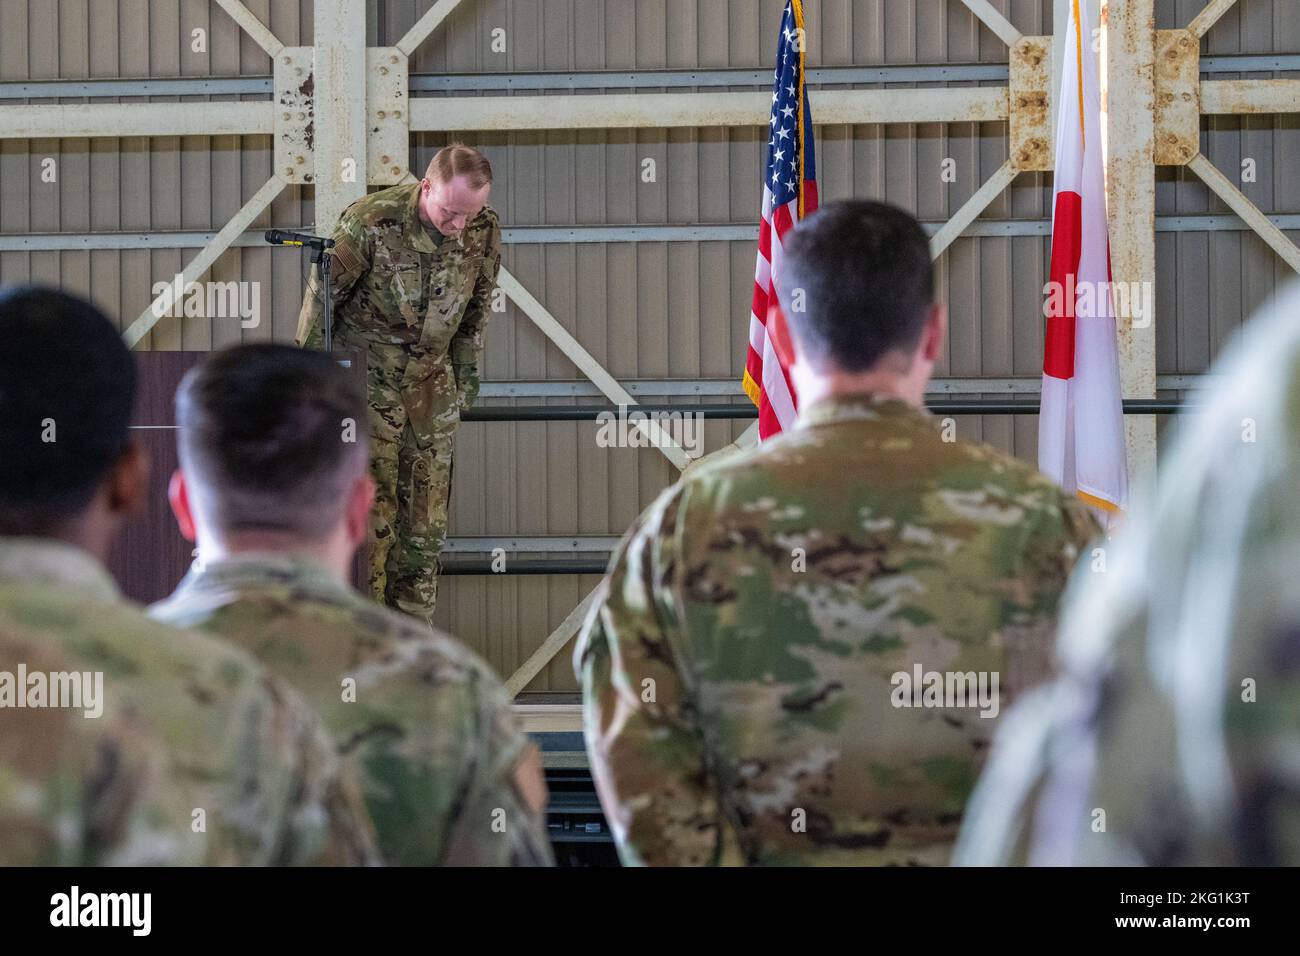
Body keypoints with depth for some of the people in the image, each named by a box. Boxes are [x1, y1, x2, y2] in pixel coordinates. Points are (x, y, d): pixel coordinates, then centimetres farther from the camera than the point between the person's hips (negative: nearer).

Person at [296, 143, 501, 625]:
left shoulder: (484, 229, -7)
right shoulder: (371, 221, -21)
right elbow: (322, 296, -10)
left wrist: (469, 368, 15)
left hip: (433, 381, 5)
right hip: (367, 375, -4)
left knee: (426, 512, 6)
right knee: (369, 502, -9)